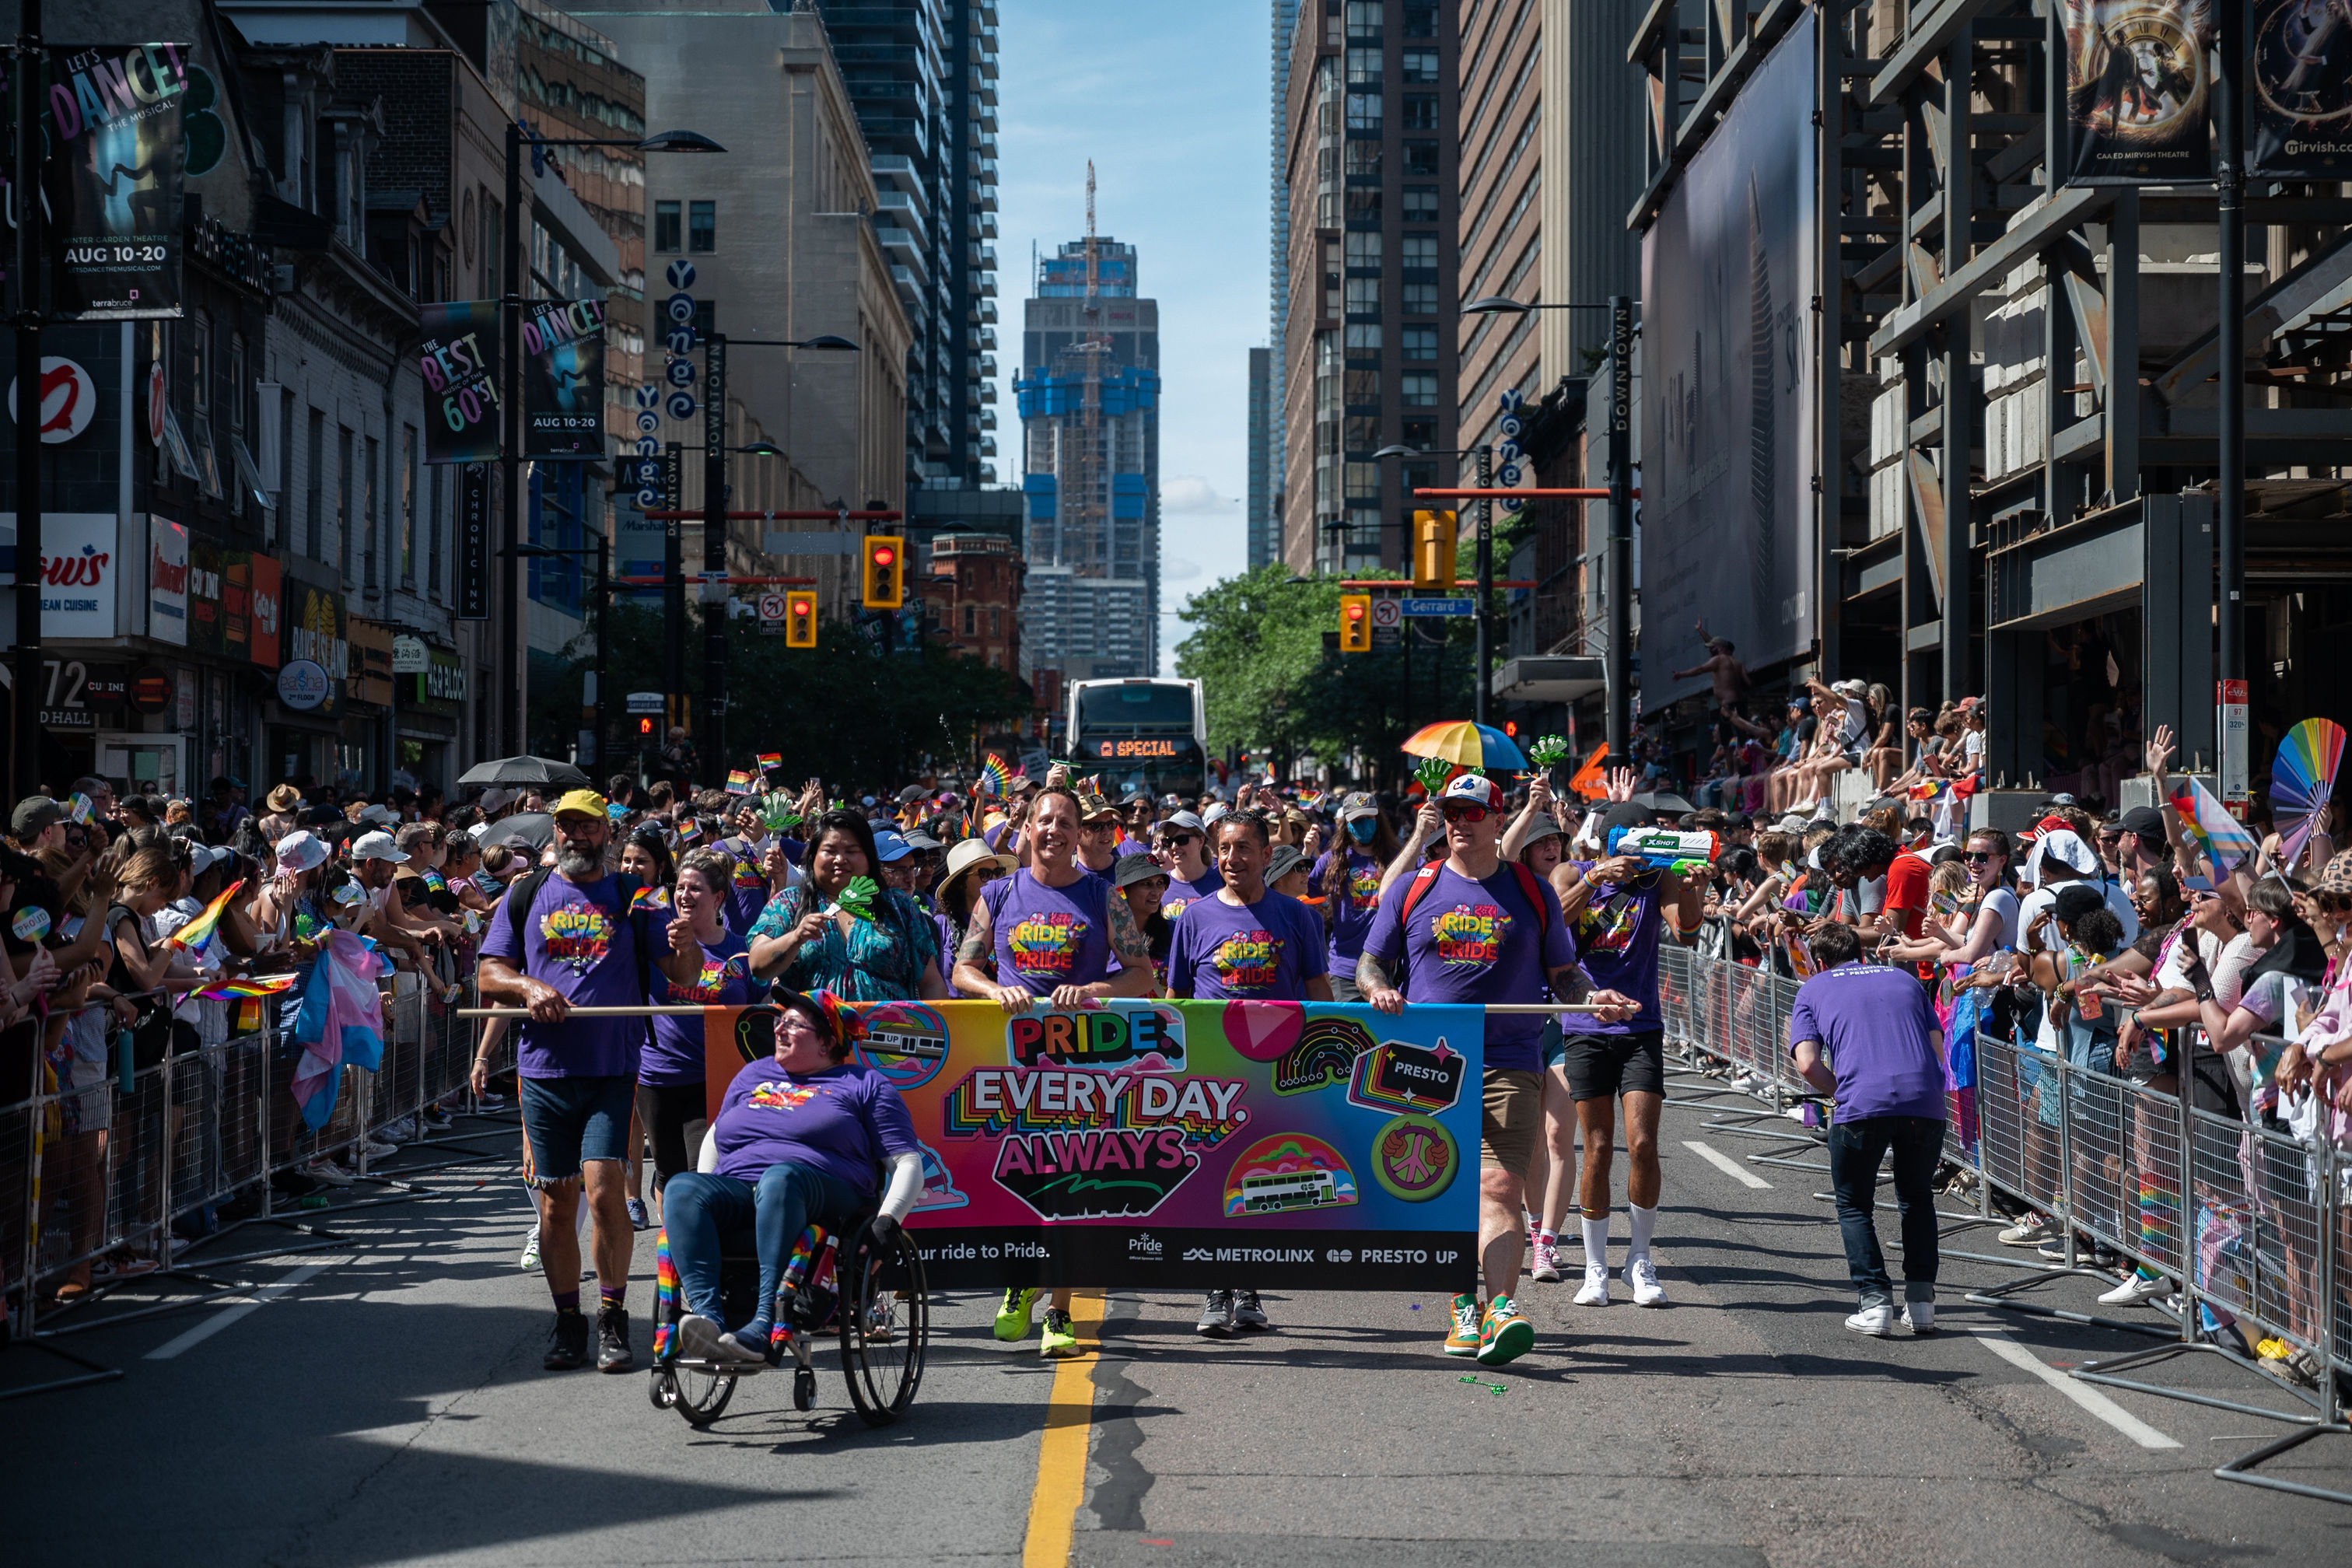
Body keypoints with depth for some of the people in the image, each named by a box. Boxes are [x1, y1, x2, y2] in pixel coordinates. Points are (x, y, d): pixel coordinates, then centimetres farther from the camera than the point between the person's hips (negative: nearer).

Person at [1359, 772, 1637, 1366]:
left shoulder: (1532, 893, 11)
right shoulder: (1411, 890, 11)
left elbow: (1562, 972, 15)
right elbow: (1370, 962, 14)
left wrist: (1592, 997, -6)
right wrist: (1378, 988, -9)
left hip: (1510, 1065, -2)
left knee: (1499, 1187, -15)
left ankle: (1501, 1308, -23)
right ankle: (1464, 1306, 20)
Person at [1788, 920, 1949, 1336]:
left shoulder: (1813, 989, 19)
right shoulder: (1904, 979, 27)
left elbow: (1808, 1064, 5)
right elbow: (1938, 1050, 19)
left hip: (1862, 1103, -2)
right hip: (1925, 1099, 3)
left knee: (1854, 1206, 18)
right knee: (1917, 1200, 25)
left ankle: (1874, 1301, 3)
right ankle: (1921, 1300, 16)